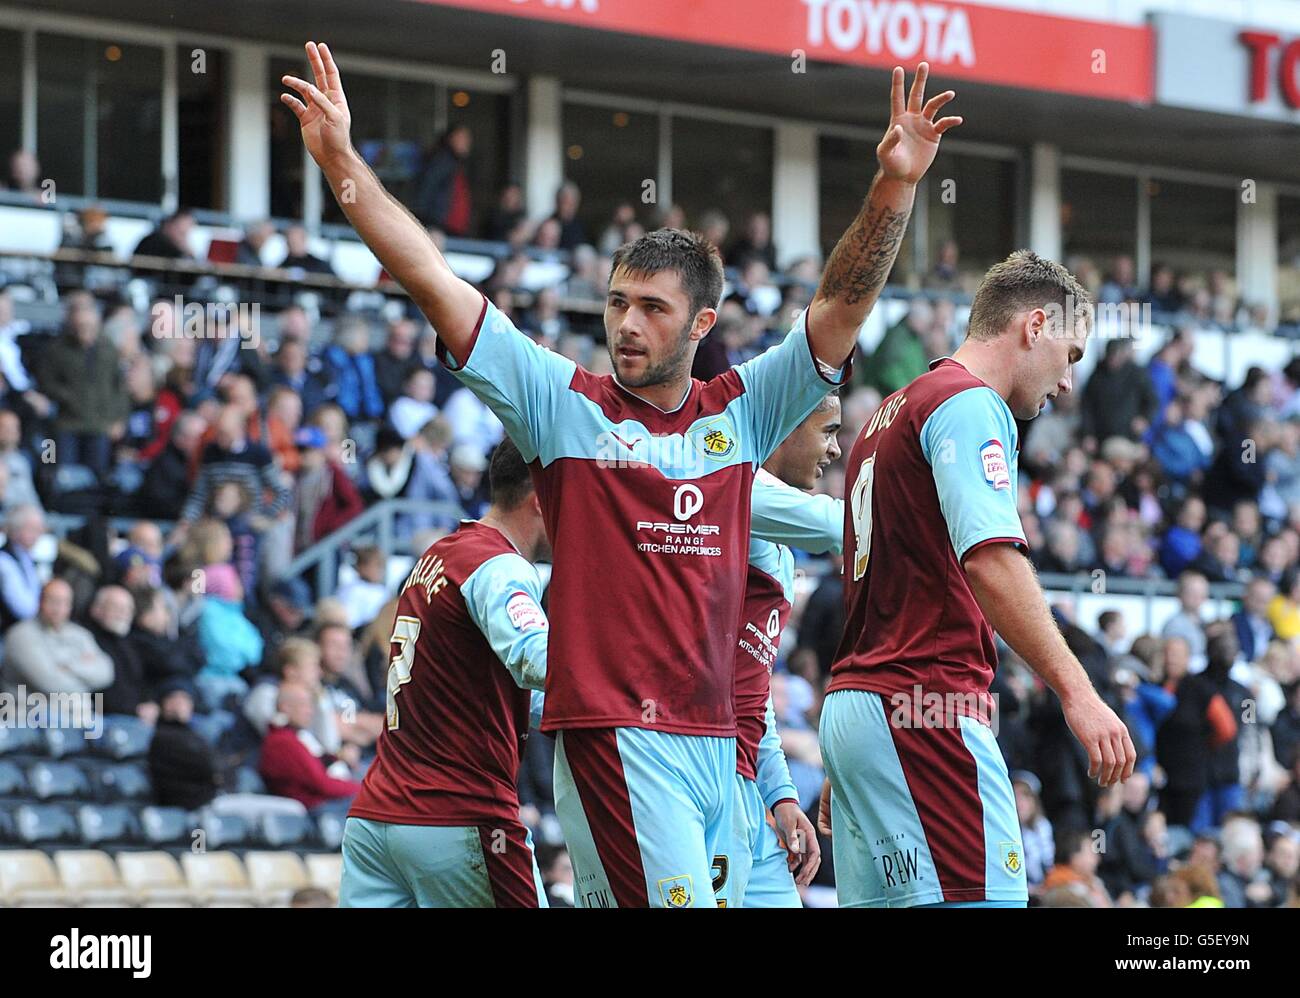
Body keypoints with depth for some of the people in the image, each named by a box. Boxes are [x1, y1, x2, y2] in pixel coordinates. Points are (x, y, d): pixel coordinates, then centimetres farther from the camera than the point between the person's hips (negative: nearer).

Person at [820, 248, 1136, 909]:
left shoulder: (891, 414, 25)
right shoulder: (971, 405, -6)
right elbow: (990, 559, -21)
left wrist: (847, 766, 31)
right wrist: (1076, 691, -25)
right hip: (928, 705, -10)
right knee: (985, 899, -15)